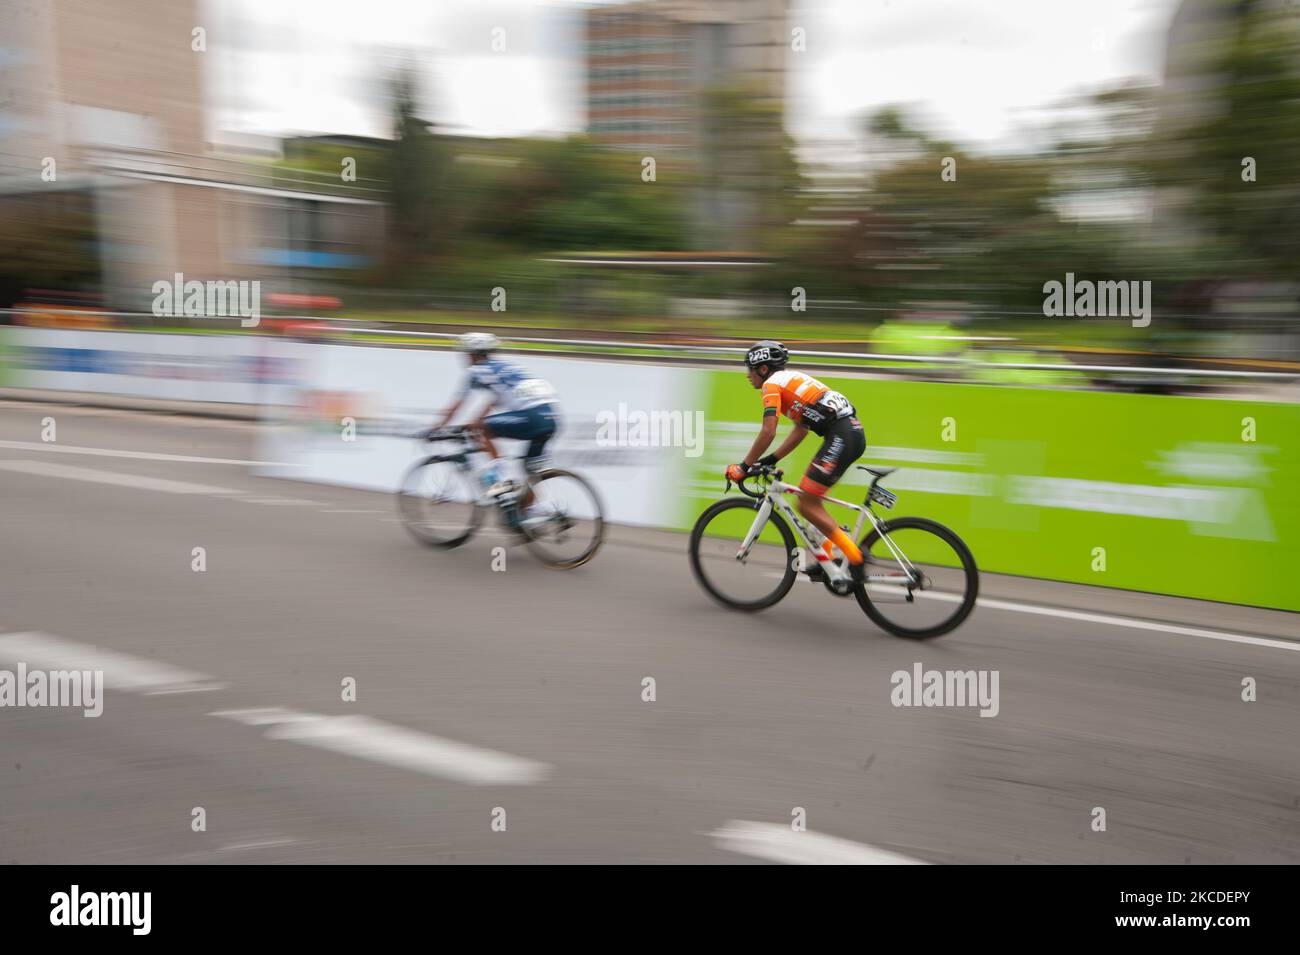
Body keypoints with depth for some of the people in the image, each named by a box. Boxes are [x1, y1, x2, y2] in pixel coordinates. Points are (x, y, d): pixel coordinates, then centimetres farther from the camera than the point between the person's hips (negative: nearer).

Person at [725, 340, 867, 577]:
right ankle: (826, 559, 19)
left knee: (807, 505, -4)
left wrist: (744, 466, -4)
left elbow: (768, 432, -13)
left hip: (841, 437, -9)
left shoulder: (772, 384, -2)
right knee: (807, 496, 18)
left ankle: (855, 557, -3)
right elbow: (800, 430, 24)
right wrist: (770, 460, 22)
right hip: (852, 431, 9)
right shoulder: (790, 380, 26)